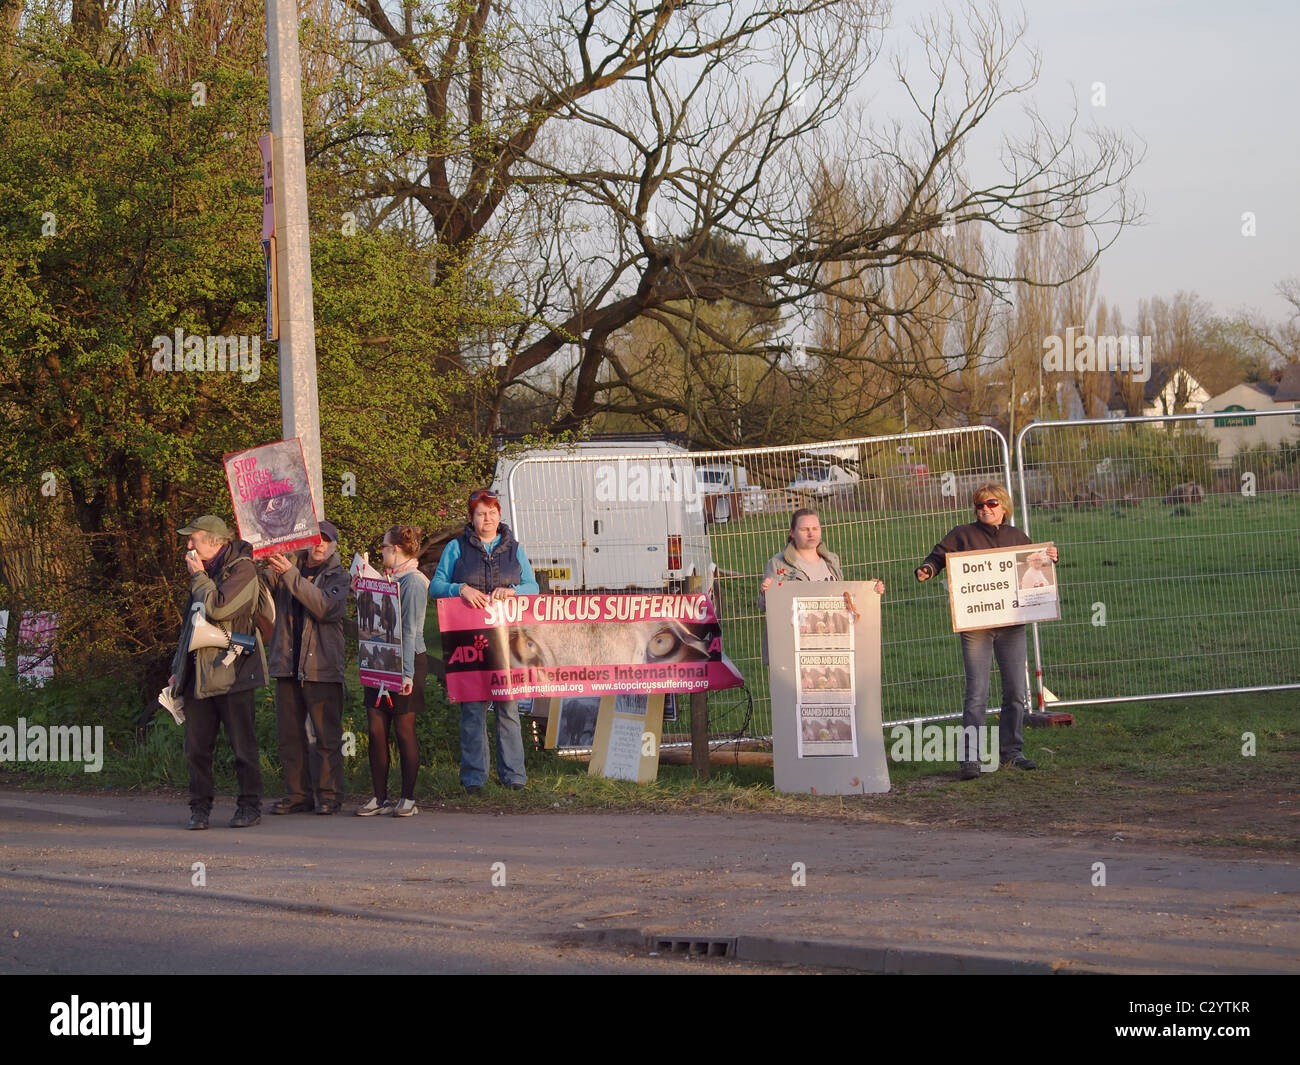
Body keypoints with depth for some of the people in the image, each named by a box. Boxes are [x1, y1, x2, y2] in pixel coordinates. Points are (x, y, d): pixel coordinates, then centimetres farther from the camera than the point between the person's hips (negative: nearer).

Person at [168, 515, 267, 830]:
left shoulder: (242, 570, -7)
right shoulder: (205, 572, 19)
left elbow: (218, 608, -22)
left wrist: (198, 577, -8)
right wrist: (178, 668, 21)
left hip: (231, 671, -7)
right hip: (198, 672, 7)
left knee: (242, 744, -1)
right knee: (197, 745, 4)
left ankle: (249, 806, 7)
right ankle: (200, 807, 9)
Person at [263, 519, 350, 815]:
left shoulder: (338, 576, 3)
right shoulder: (289, 564, 12)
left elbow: (324, 607, -15)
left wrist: (291, 575, -20)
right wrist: (267, 568, -19)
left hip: (323, 666, -3)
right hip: (287, 665, 3)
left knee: (327, 735, -3)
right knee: (289, 735, 5)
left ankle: (329, 795, 2)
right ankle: (297, 794, 12)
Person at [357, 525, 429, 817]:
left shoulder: (413, 582, -10)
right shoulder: (388, 579, 15)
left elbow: (410, 631, -15)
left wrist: (406, 673, -18)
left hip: (406, 662, -8)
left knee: (404, 731, -1)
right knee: (377, 730, 3)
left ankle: (408, 799, 7)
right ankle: (380, 798, 8)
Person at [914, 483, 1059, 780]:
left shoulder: (1016, 536, 13)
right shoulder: (963, 535, 2)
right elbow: (938, 556, 3)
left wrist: (1051, 557, 5)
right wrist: (926, 570, -18)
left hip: (1011, 625, 4)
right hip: (975, 626, -4)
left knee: (1017, 692, 7)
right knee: (977, 693, -9)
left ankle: (1011, 752, 20)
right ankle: (969, 758, -7)